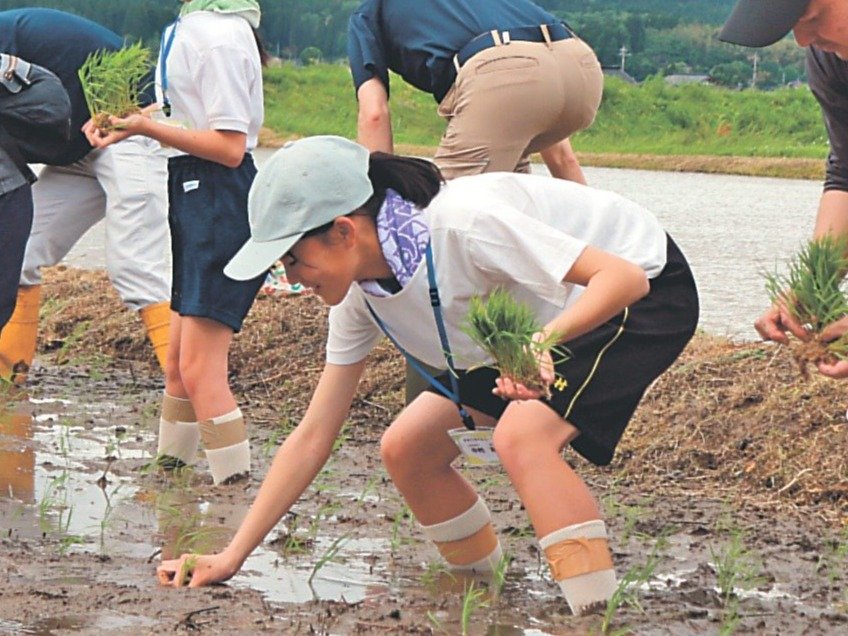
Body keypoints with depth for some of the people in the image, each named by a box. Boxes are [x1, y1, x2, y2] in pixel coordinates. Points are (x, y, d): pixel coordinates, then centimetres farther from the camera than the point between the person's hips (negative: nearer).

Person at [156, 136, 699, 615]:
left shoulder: (460, 224, -35)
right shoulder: (360, 295, -10)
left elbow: (623, 277, -35)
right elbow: (314, 435, -5)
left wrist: (547, 342, -52)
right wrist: (231, 557, -8)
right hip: (535, 324, 9)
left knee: (522, 434, -31)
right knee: (407, 449, 2)